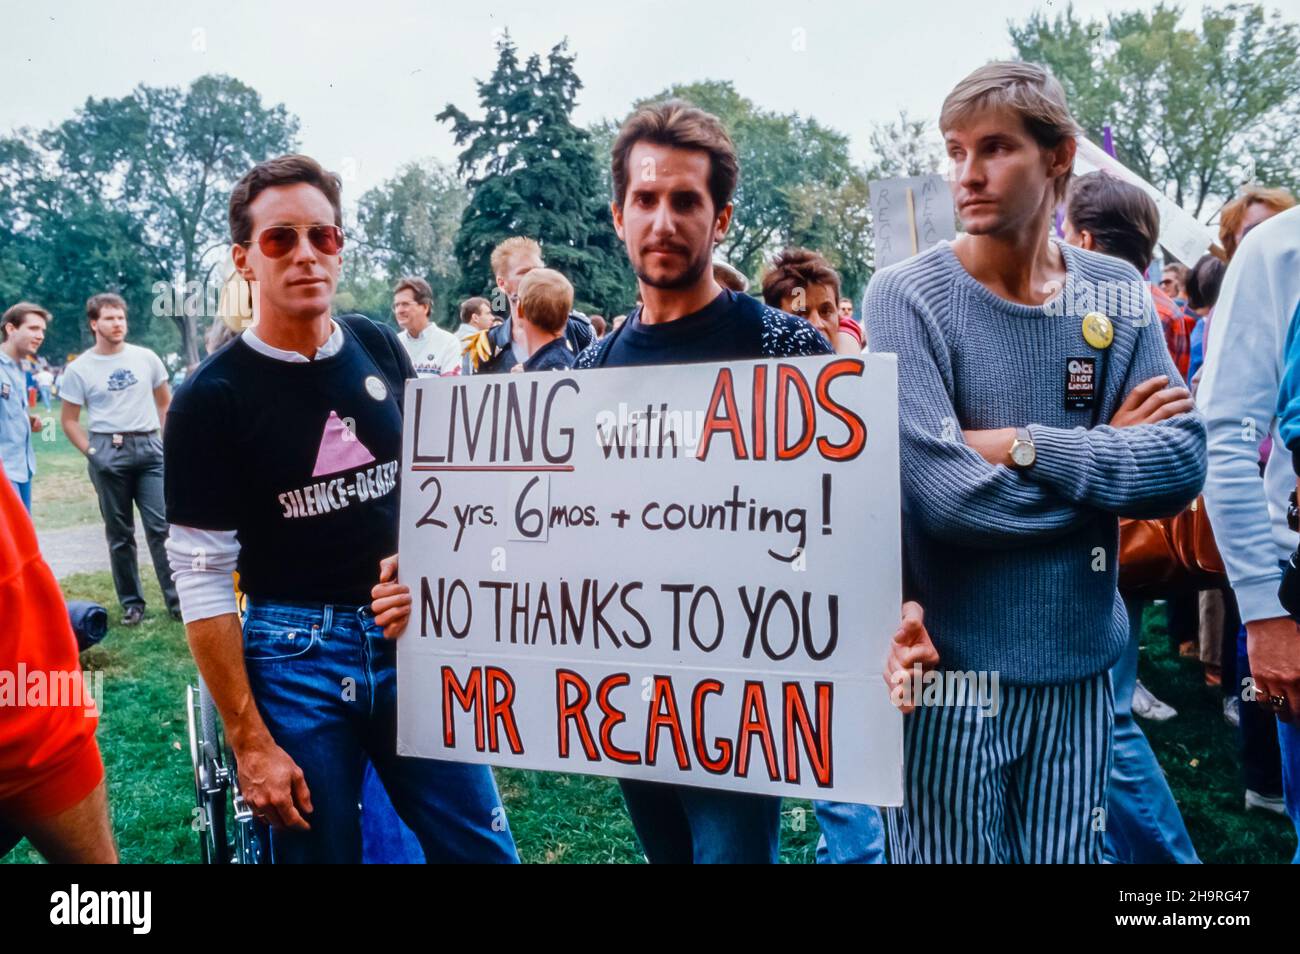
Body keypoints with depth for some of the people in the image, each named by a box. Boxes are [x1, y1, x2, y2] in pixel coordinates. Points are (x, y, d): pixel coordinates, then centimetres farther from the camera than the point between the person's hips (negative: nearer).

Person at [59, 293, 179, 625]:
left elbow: (165, 402, 15)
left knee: (161, 526, -4)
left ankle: (177, 599, 1)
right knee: (119, 533, 7)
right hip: (108, 453, -1)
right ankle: (131, 603, 16)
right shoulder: (79, 369, 1)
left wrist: (167, 438, 5)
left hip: (149, 448, 1)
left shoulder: (146, 358, 6)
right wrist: (91, 452, -5)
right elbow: (69, 420, 6)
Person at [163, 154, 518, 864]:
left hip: (412, 638, 3)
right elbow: (203, 582, -8)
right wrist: (250, 744, -9)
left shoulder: (382, 350, 3)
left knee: (483, 847, 9)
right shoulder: (213, 396, -8)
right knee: (319, 849, 12)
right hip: (294, 656, -3)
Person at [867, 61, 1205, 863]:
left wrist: (1026, 447, -17)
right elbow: (945, 494, -21)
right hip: (948, 667, -3)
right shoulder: (908, 296, -11)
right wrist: (1110, 461, -9)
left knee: (1067, 857, 17)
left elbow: (1182, 464, -7)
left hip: (1079, 666, 4)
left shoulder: (1116, 292, 3)